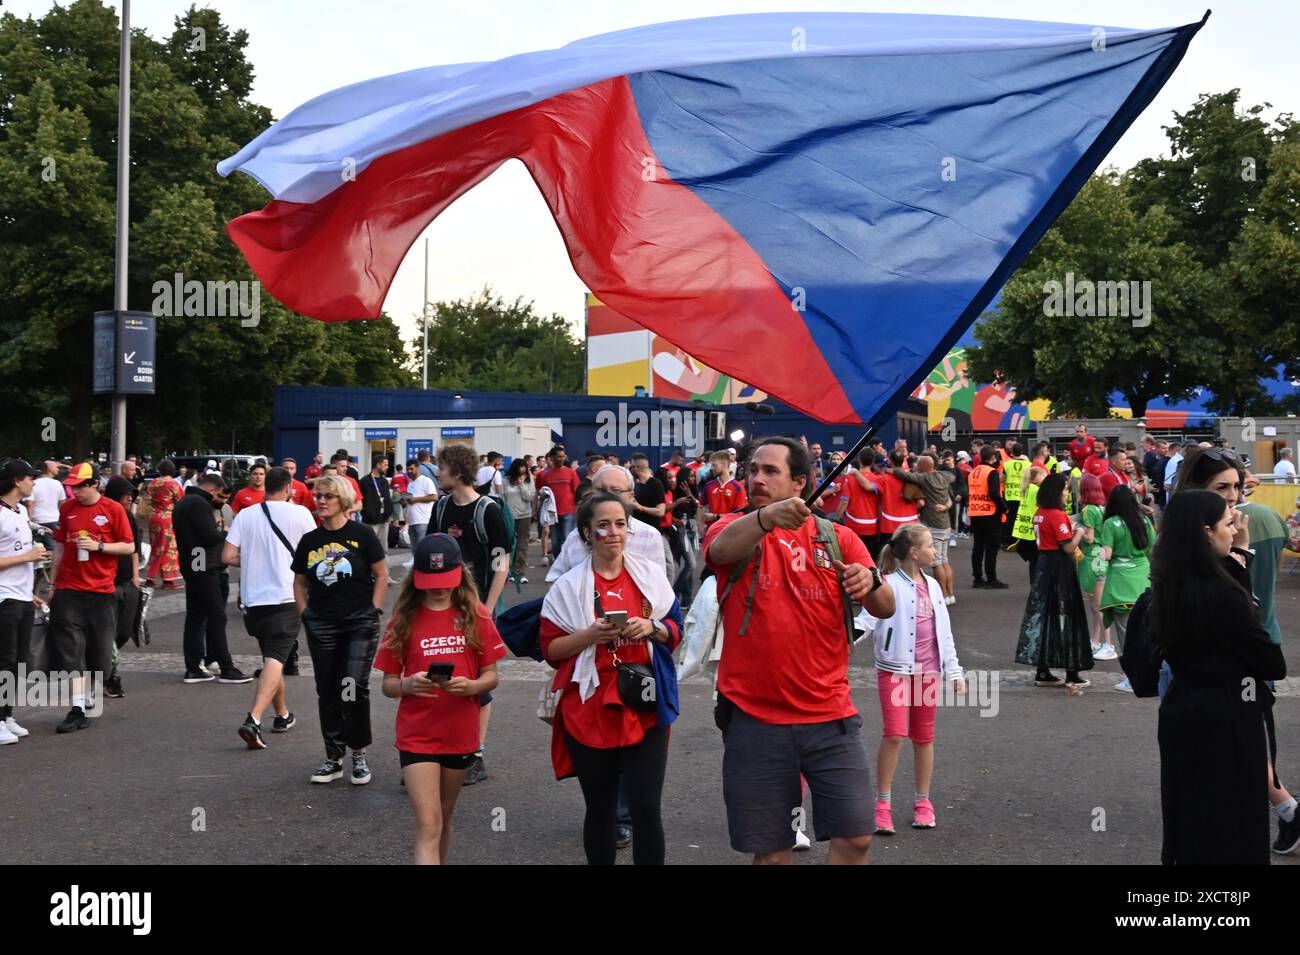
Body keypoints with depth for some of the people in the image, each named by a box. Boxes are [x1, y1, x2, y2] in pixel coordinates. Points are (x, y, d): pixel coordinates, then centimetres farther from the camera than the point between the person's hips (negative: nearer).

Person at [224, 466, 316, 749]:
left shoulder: (245, 515, 4)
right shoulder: (299, 514, -4)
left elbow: (228, 556, 0)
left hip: (253, 598, 4)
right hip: (285, 597, -4)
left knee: (271, 658, 20)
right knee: (276, 659, -9)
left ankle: (282, 715, 33)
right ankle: (253, 720, -26)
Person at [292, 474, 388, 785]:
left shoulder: (361, 534, -4)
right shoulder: (309, 540, 7)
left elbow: (381, 574, 0)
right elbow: (299, 582, 17)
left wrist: (373, 611, -5)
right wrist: (305, 613, 5)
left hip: (360, 624, -4)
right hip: (321, 626, 4)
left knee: (354, 688, -10)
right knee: (327, 692, 8)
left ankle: (359, 754, 6)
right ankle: (333, 758, 18)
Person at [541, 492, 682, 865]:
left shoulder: (650, 575, 5)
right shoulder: (568, 586, -1)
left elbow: (676, 631, 11)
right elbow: (550, 649, 0)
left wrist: (652, 628, -11)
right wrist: (590, 634, -16)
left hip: (644, 710, 1)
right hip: (590, 712, 0)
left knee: (647, 809, -4)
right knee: (599, 809, 10)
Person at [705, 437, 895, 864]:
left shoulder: (837, 538, 5)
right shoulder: (734, 529, 0)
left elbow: (886, 608, -3)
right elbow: (722, 549, -25)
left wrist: (870, 584, -27)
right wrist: (766, 517, -46)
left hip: (830, 718, 1)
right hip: (753, 720, -1)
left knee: (855, 836, -1)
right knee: (770, 848, 7)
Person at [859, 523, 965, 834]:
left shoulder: (932, 586, 9)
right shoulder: (889, 584, -9)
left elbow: (944, 632, 14)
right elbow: (868, 618, -17)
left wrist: (954, 671, 12)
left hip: (928, 671, 5)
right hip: (895, 669, -5)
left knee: (924, 737, 11)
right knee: (894, 734, -12)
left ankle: (923, 801, 23)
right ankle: (883, 803, -1)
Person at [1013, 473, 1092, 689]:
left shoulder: (1040, 514, 8)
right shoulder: (1057, 515, -17)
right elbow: (1068, 547, -19)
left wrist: (1069, 530, 12)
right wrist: (1078, 533, -3)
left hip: (1044, 564, 8)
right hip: (1060, 568, -8)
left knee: (1042, 613, 10)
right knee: (1065, 615, -1)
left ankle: (1042, 671, 14)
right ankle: (1071, 674, 4)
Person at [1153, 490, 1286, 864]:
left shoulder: (1170, 586, 1)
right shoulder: (1220, 593, -23)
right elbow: (1273, 663, -14)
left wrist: (1239, 557, 9)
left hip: (1182, 709, 8)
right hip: (1226, 720, -8)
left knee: (1189, 817, 19)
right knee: (1232, 829, 5)